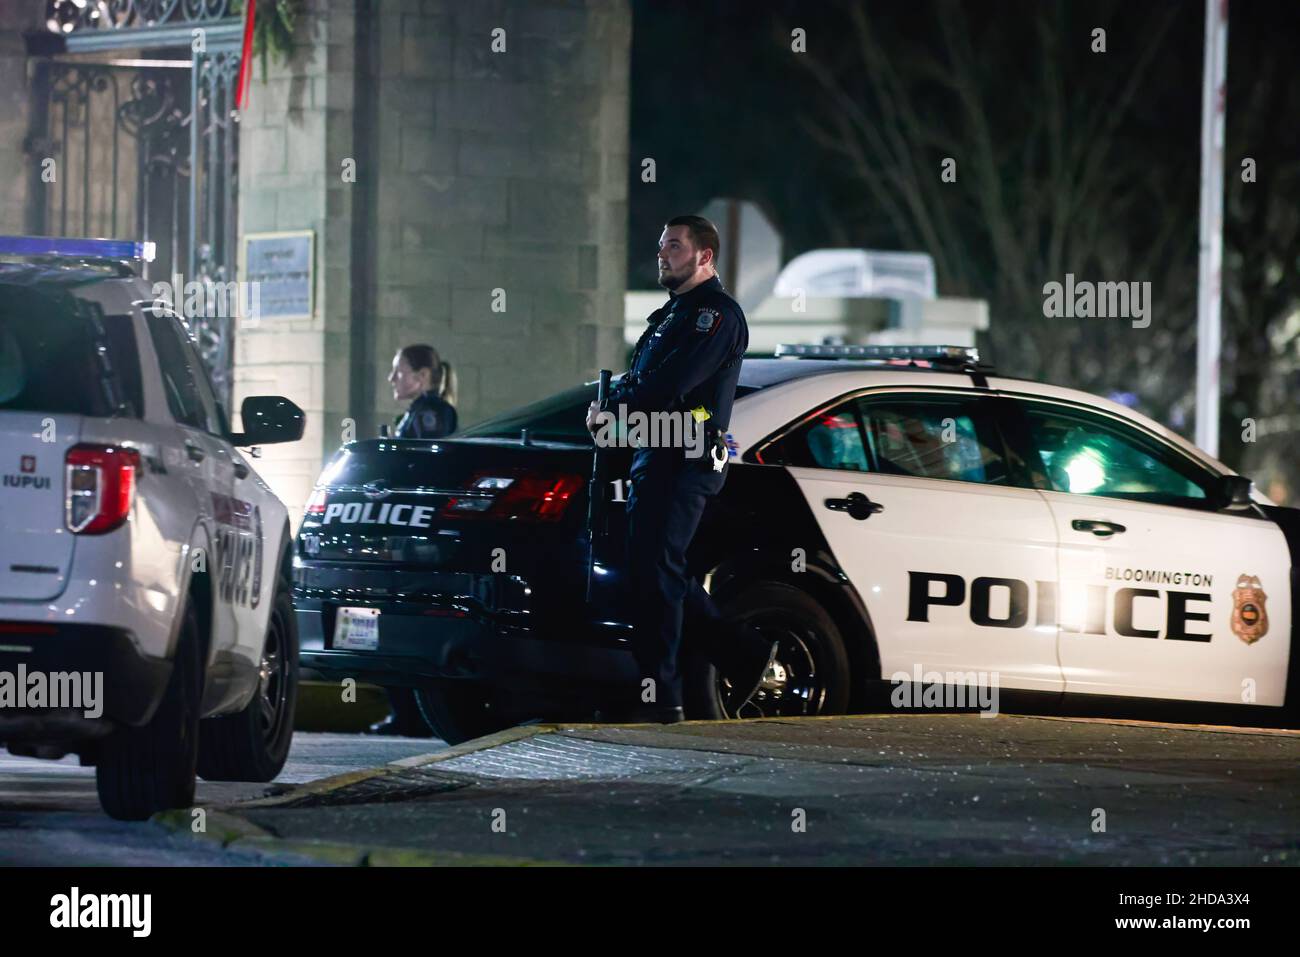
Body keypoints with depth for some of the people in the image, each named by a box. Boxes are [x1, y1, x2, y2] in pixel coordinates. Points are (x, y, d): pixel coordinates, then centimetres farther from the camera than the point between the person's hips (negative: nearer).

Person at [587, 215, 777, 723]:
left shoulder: (717, 313, -8)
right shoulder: (671, 313, 25)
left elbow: (673, 381, -18)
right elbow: (639, 377, 22)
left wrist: (614, 410, -11)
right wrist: (609, 402, 0)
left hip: (685, 461, -10)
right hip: (656, 456, 10)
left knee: (656, 571, -11)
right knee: (658, 573, 9)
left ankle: (659, 695, -10)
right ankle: (745, 653, 17)